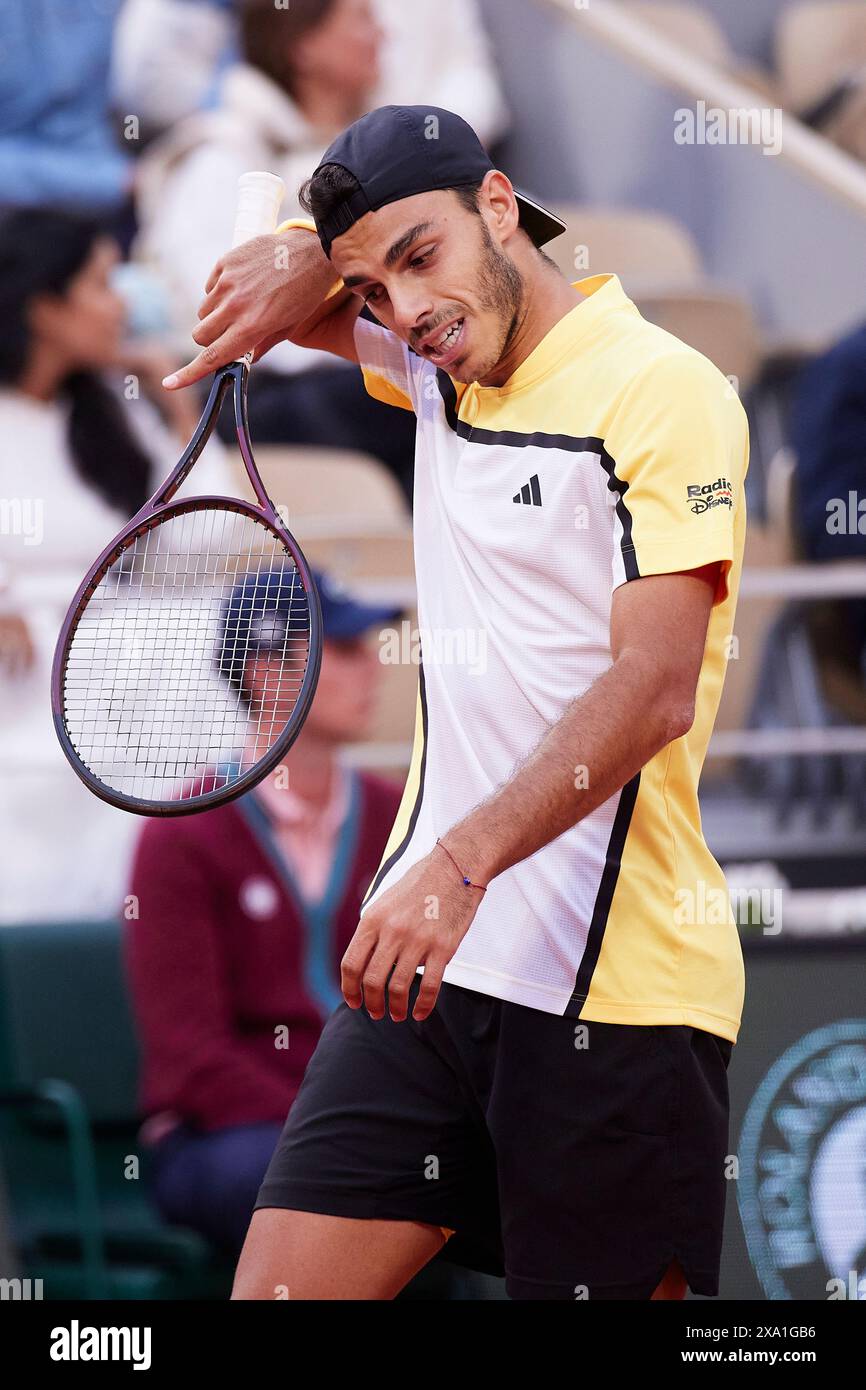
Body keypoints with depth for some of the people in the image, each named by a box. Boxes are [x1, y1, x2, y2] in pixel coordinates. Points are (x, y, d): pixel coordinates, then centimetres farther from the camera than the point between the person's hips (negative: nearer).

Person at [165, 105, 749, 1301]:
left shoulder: (662, 390, -9)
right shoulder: (445, 369, 14)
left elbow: (654, 691, -19)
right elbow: (278, 295, 33)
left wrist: (458, 865, -28)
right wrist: (302, 266, 8)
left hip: (616, 990, -7)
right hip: (427, 958, 7)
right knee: (279, 1287, -3)